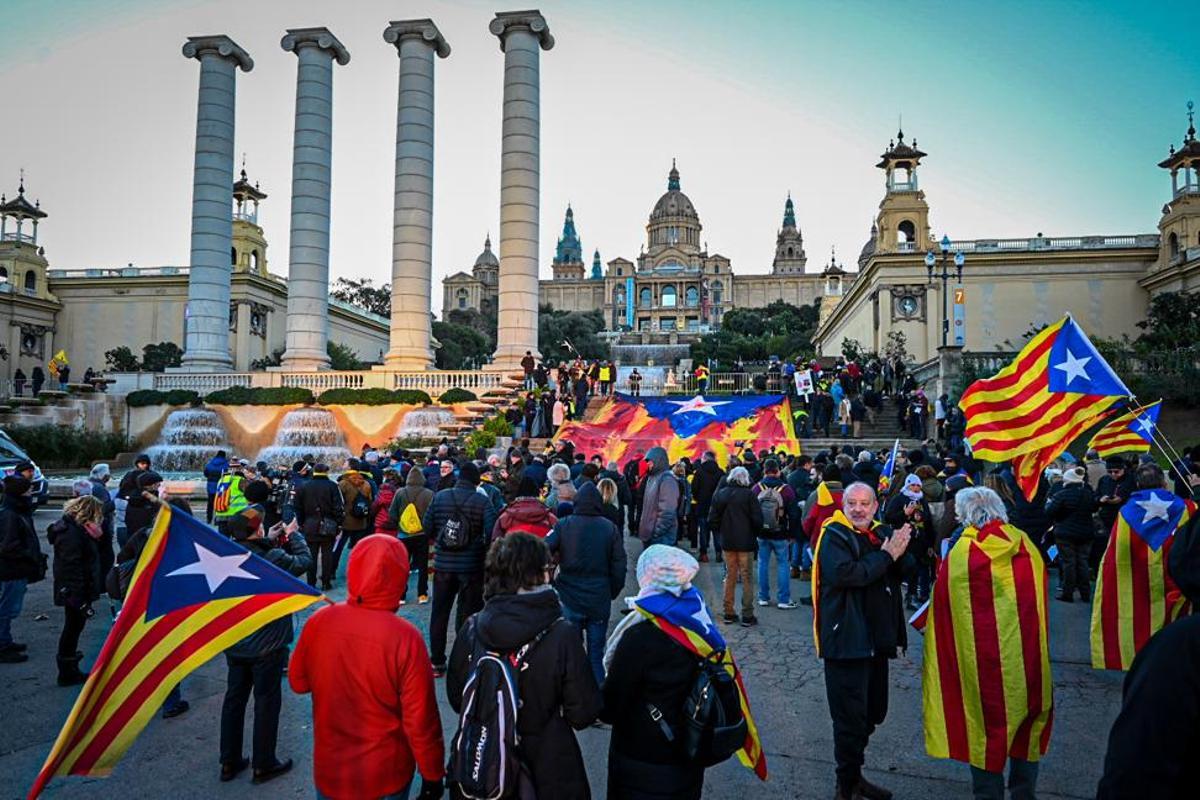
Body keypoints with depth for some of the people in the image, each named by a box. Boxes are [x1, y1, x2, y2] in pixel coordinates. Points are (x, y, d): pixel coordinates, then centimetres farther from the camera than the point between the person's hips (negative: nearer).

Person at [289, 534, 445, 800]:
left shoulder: (318, 622, -16)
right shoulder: (405, 638, -27)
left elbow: (298, 682, 2)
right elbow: (421, 720, -19)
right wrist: (433, 774, -6)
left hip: (328, 771, 3)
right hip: (386, 777, -3)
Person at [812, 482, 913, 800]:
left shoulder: (882, 532, 9)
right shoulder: (834, 536, -12)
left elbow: (905, 569, 4)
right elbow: (844, 573, -28)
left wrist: (899, 551, -16)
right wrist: (885, 555, -20)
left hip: (877, 639, 8)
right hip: (847, 640, -8)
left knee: (873, 711, 19)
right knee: (851, 717, -2)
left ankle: (853, 774, 37)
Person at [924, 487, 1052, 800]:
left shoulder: (960, 554, -12)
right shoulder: (1025, 545, -3)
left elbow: (943, 608, -7)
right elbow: (1039, 598, 8)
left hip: (983, 660, -3)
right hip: (1028, 654, 3)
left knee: (987, 730, 10)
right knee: (1027, 725, 18)